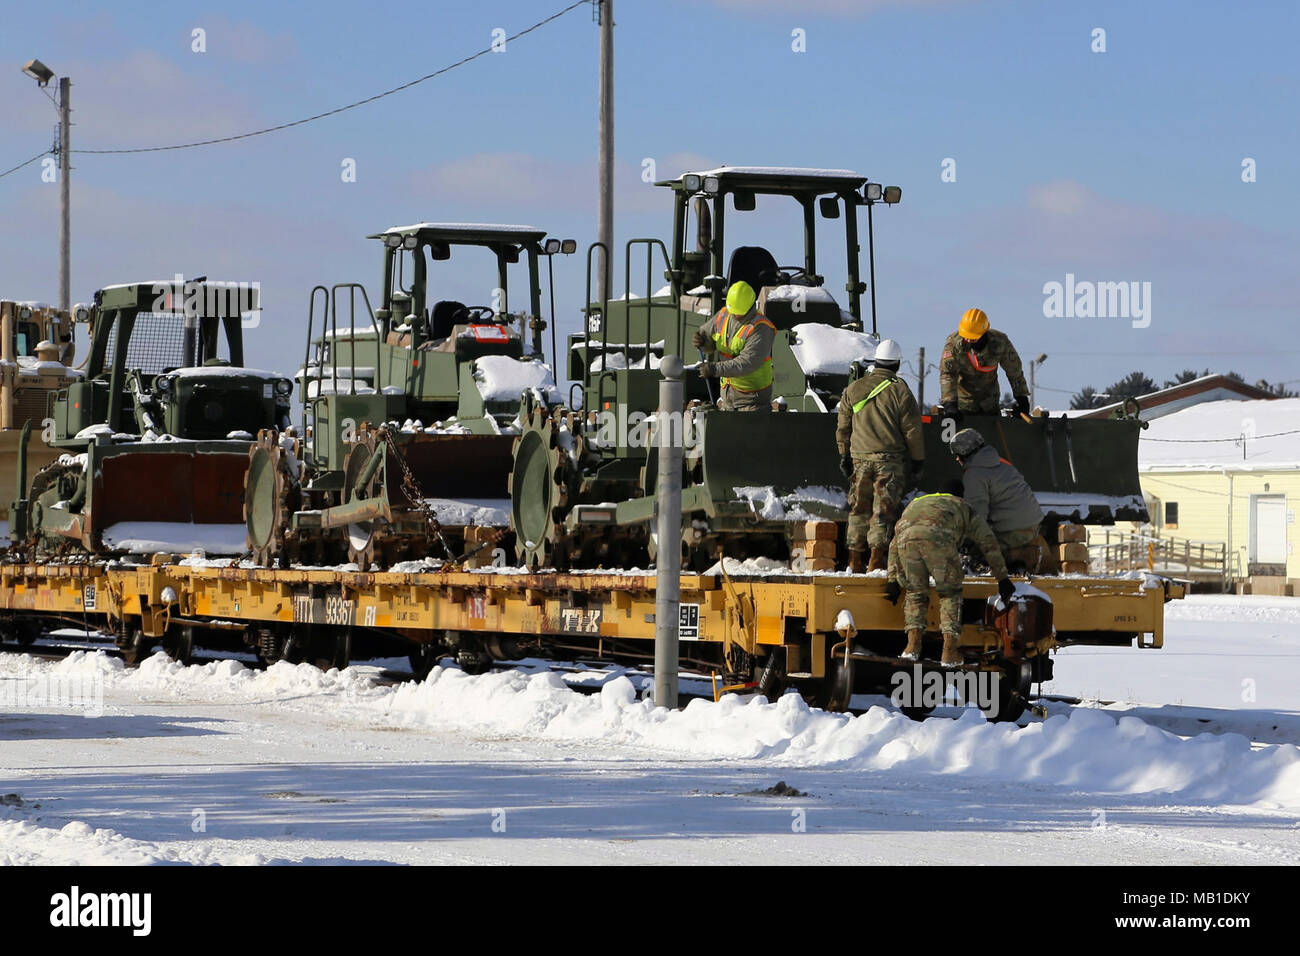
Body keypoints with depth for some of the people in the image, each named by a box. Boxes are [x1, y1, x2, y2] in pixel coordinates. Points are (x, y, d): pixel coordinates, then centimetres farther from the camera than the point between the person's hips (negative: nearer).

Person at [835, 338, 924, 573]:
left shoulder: (854, 389, 7)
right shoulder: (900, 391, -5)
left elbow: (843, 427, 13)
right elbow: (912, 430, -4)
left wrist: (845, 455, 21)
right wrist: (918, 461, 4)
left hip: (859, 457, 4)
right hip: (890, 460, -4)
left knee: (859, 508, 11)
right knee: (884, 509, -3)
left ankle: (854, 561, 11)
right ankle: (877, 560, -9)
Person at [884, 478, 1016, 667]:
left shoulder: (916, 502, 46)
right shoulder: (964, 509, 38)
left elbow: (894, 545, 40)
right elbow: (989, 544, 32)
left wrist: (893, 579, 38)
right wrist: (1002, 579, 35)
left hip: (907, 536, 3)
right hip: (938, 537, -3)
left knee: (916, 593, 20)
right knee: (950, 593, 12)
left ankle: (913, 643, 3)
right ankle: (949, 649, 1)